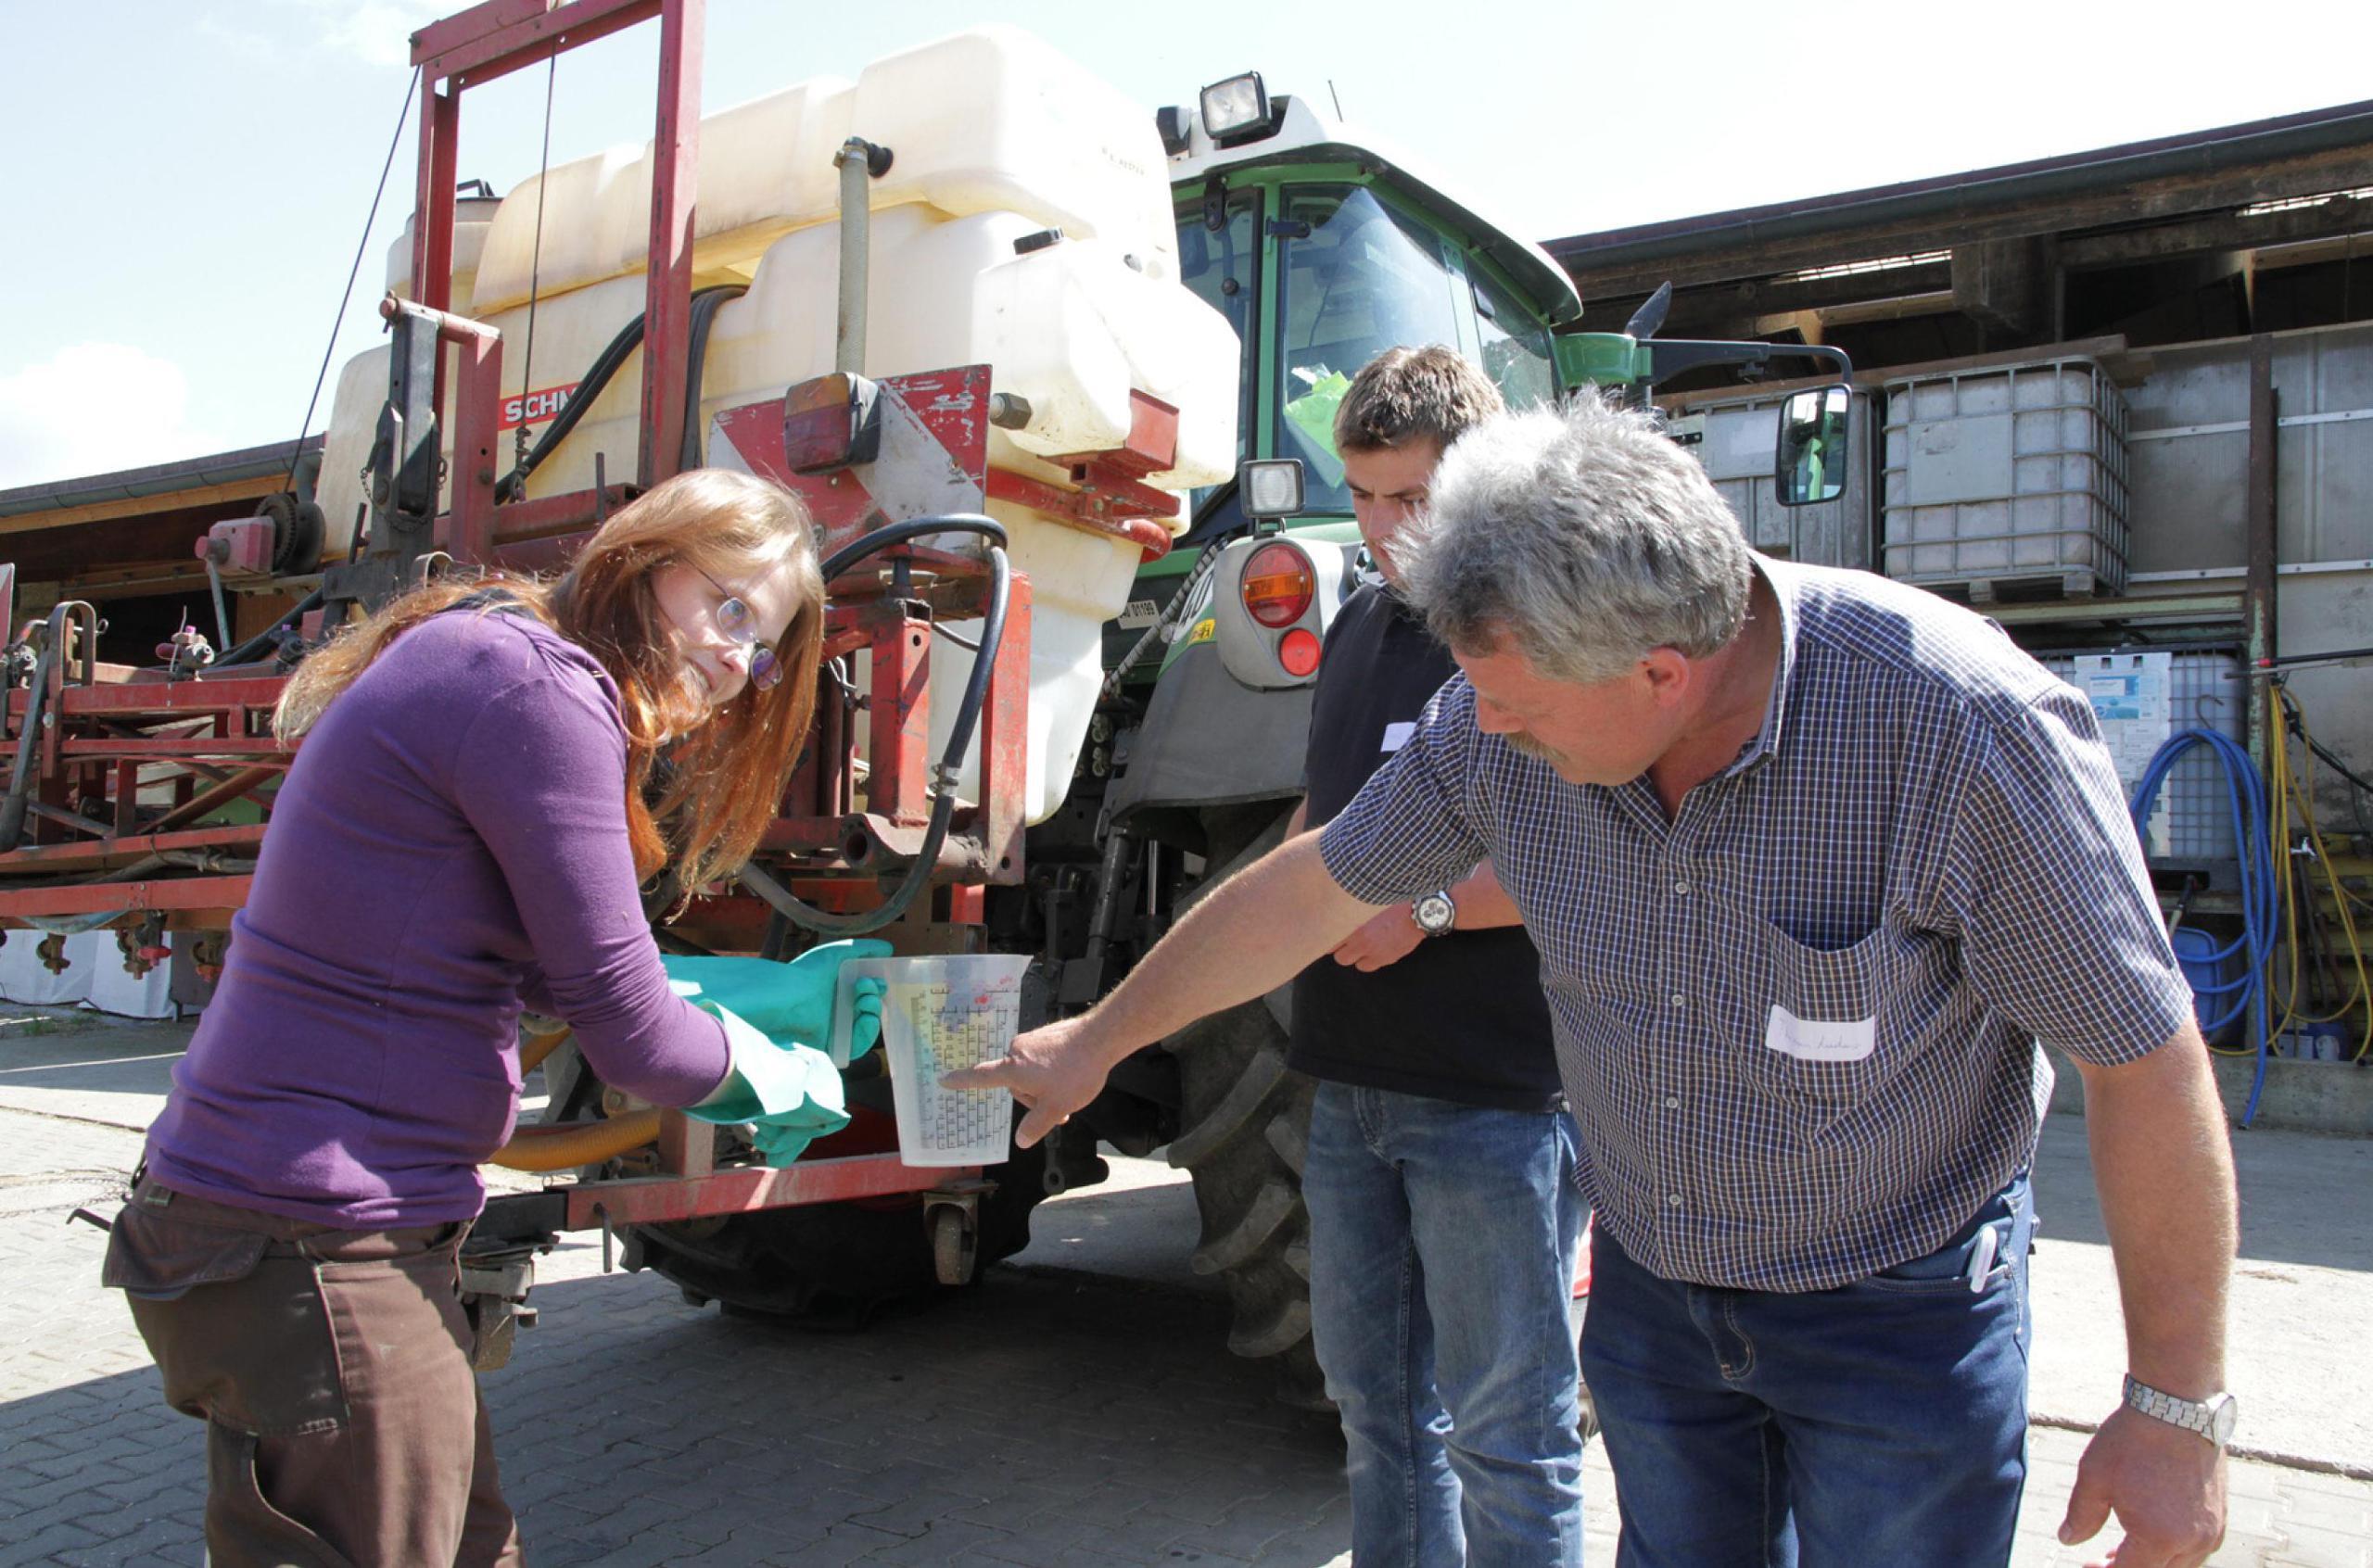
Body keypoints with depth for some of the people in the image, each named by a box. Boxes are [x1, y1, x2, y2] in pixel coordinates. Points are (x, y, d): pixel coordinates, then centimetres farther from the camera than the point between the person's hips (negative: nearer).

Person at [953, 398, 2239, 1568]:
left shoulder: (1962, 724, -29)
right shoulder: (1503, 721, -15)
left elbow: (2145, 1056, -20)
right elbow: (1314, 887, -1)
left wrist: (2176, 1404, -14)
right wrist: (1100, 1038, 8)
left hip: (1895, 1312, -4)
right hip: (1651, 1288, 4)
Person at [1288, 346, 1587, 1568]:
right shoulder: (1359, 625, 14)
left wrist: (1435, 905, -20)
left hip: (1493, 1096, -7)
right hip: (1351, 1082, 8)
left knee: (1503, 1431, 6)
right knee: (1375, 1401, 19)